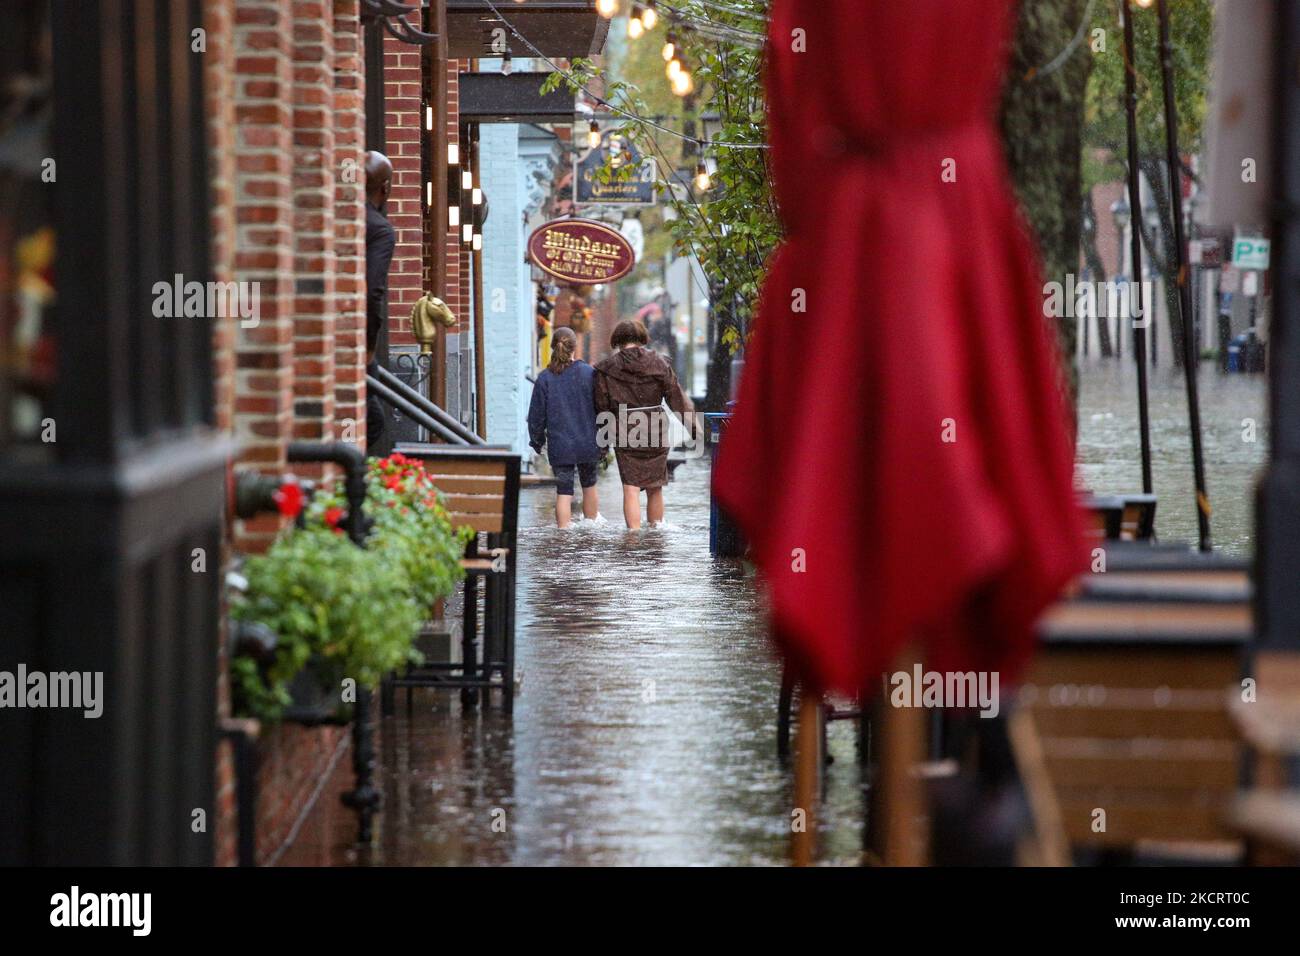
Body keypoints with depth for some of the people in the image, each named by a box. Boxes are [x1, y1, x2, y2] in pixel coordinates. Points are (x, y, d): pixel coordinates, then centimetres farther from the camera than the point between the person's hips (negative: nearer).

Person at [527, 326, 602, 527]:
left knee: (563, 492, 2)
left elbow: (536, 414, 1)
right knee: (589, 486, 18)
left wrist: (537, 441, 15)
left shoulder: (545, 378, -5)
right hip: (588, 443, 0)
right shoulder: (589, 373, -7)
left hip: (559, 446, 0)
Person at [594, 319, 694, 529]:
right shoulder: (658, 363, 0)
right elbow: (676, 396, 2)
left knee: (631, 489, -3)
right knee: (655, 489, 14)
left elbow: (601, 405, 0)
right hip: (656, 433, 2)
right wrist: (693, 423, 7)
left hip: (625, 434, -2)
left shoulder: (606, 368, -3)